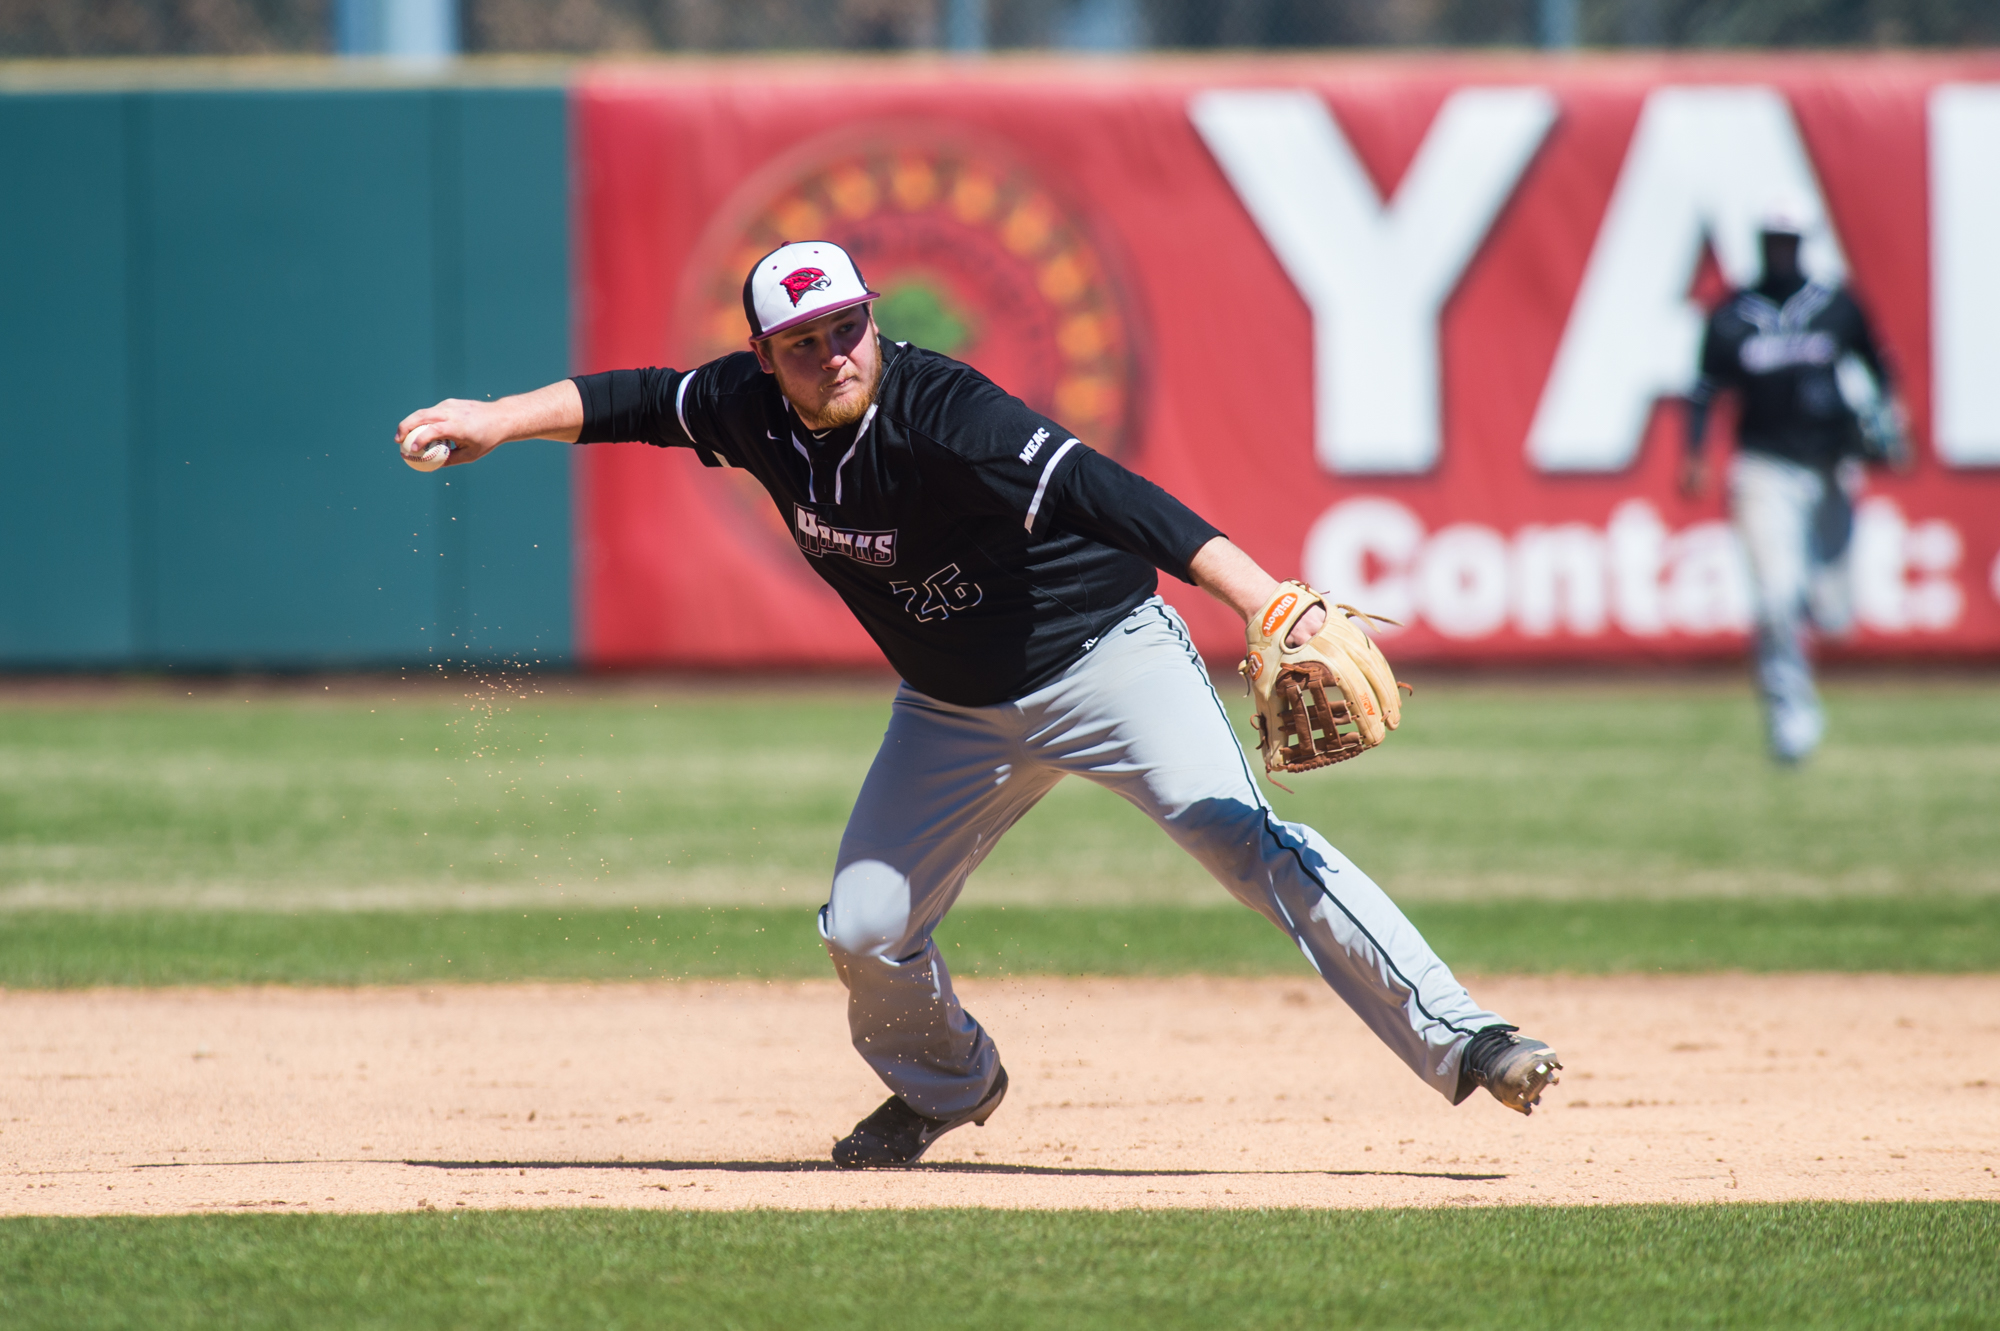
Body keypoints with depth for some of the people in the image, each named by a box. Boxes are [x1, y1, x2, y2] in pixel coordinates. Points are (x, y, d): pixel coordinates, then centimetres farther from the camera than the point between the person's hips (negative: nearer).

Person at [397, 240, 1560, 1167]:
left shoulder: (942, 416, -31)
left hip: (1104, 655, -7)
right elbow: (646, 401, 12)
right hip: (955, 709, 7)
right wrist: (503, 421, 6)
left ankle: (1461, 1042, -31)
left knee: (1242, 838, -26)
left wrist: (1269, 603, -52)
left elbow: (1110, 498, -42)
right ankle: (946, 1086, 35)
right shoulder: (757, 410, -11)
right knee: (866, 929, 3)